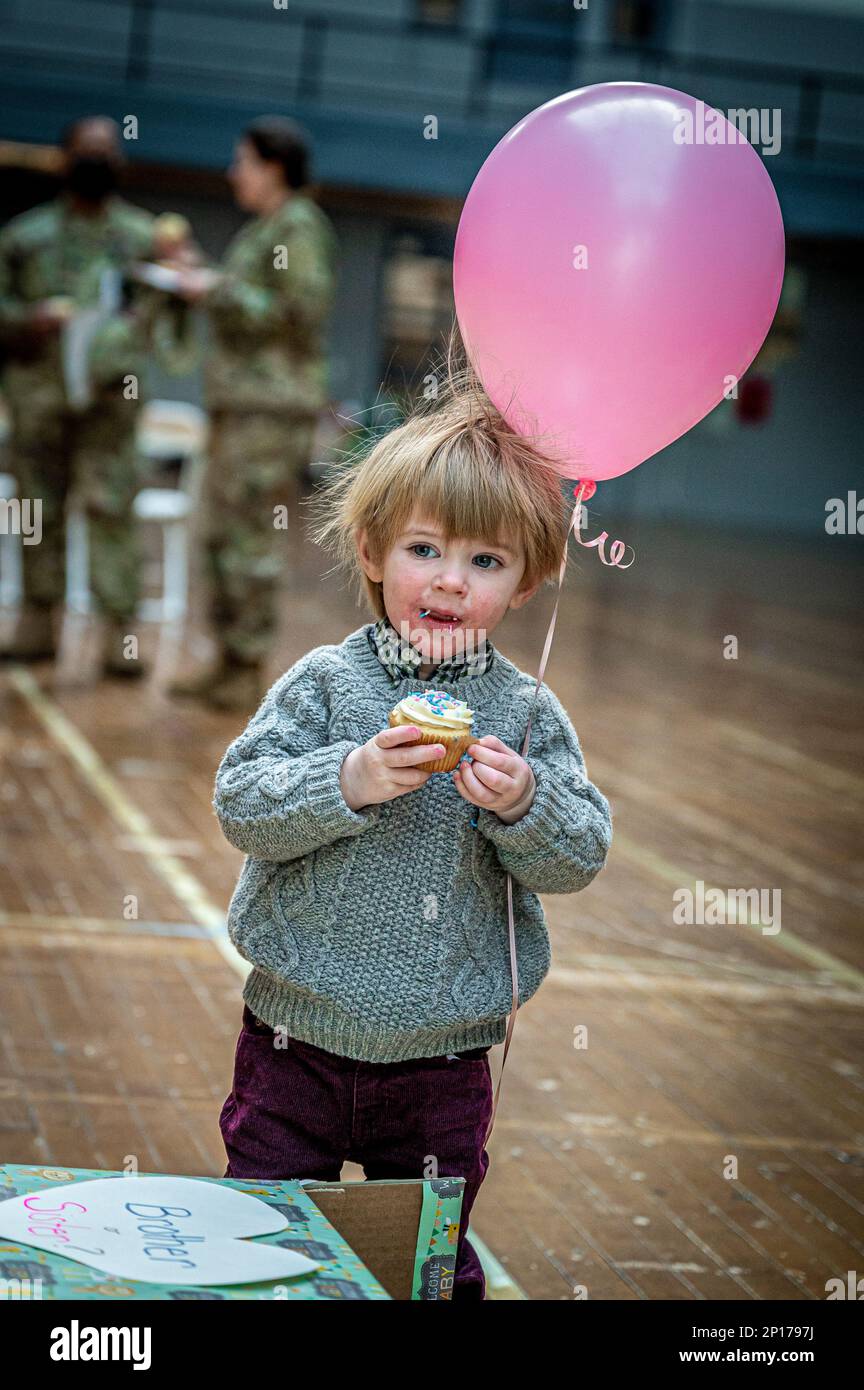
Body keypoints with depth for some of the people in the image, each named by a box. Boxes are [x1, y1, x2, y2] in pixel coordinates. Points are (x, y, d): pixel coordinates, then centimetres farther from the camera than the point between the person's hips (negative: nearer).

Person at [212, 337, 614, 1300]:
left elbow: (580, 857, -6)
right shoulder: (326, 682, -6)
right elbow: (242, 804, -13)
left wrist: (522, 804, -25)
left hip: (442, 1057, 1)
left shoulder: (527, 713, -3)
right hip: (299, 1041, -1)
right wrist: (349, 782, -27)